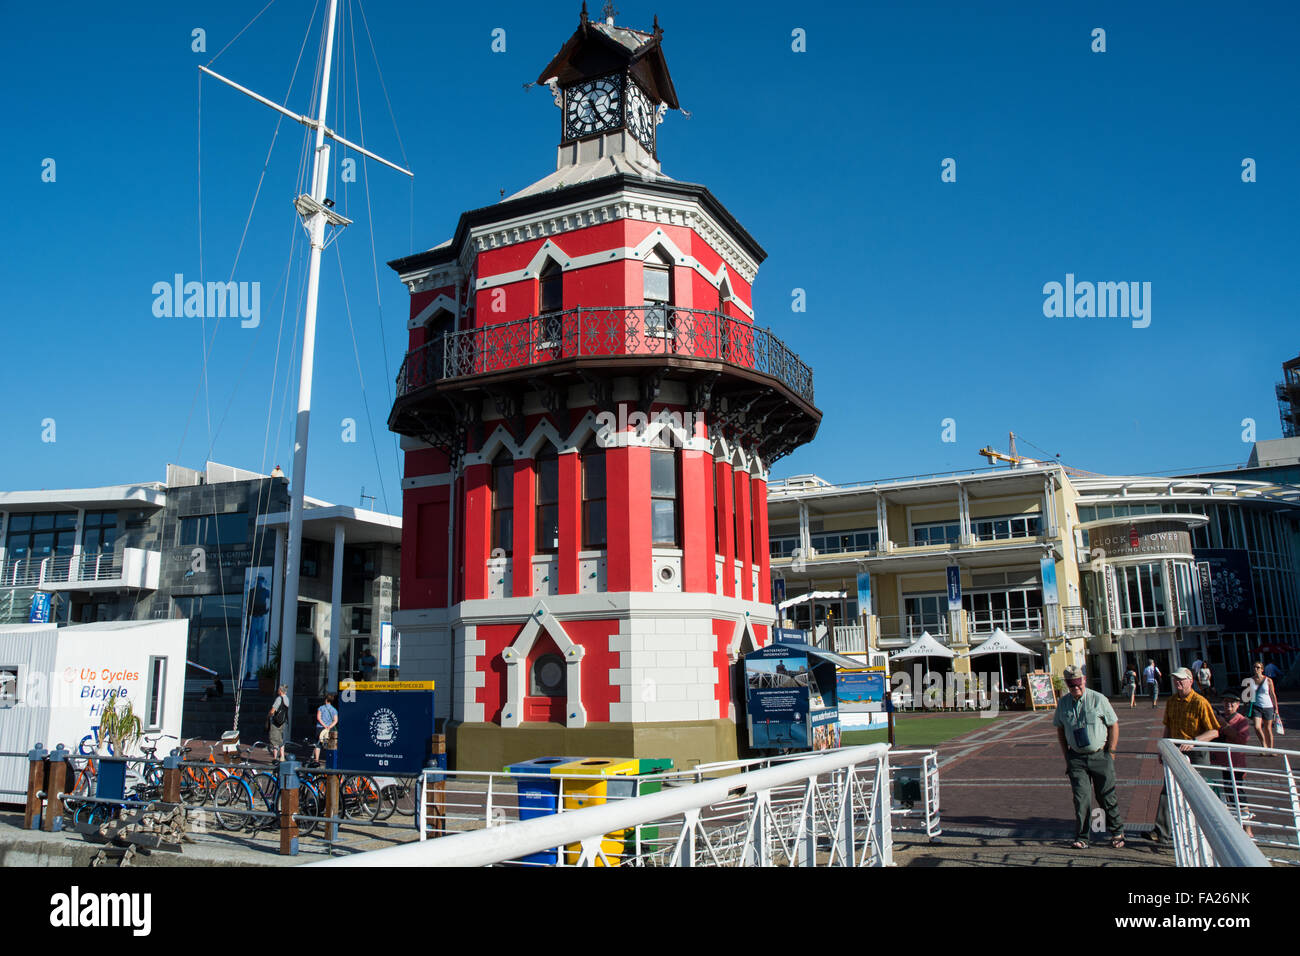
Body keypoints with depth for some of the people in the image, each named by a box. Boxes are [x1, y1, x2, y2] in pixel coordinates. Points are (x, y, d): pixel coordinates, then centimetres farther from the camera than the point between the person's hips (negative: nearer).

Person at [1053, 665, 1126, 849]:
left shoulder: (1098, 699, -7)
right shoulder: (1063, 703, 2)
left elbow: (1114, 725, 0)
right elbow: (1060, 729, 14)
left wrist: (1110, 753, -1)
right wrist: (1066, 755, 9)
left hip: (1100, 755, -2)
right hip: (1076, 757, 2)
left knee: (1107, 796, 7)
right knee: (1081, 798, -2)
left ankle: (1116, 833, 27)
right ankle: (1081, 838, 6)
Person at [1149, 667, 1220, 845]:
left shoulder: (1200, 702, -12)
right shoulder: (1171, 702, 8)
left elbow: (1214, 732, -14)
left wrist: (1193, 741, -27)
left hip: (1196, 753, -5)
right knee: (1167, 791, -3)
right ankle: (1161, 832, -4)